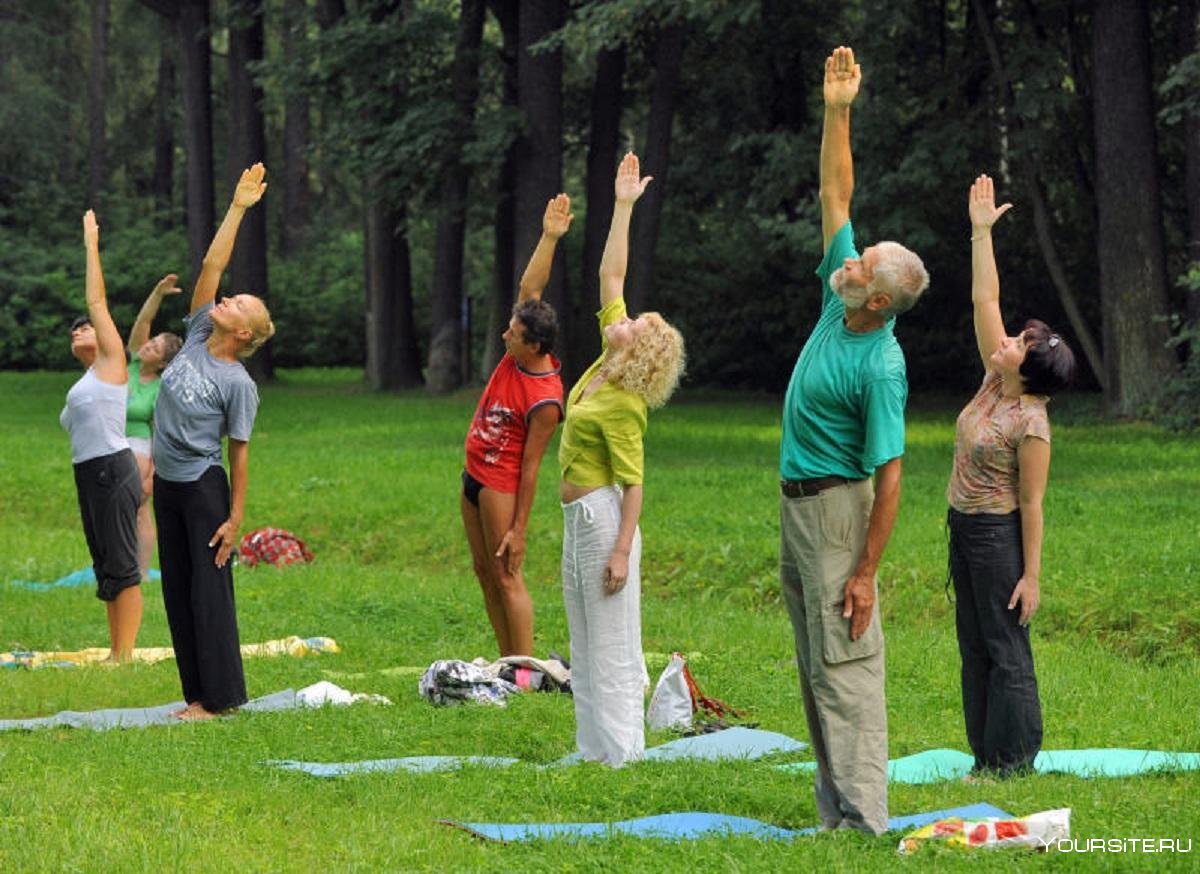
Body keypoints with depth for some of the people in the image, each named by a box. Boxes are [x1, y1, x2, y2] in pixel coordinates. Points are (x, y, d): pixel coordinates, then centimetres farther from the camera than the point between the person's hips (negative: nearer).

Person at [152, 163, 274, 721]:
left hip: (204, 488, -7)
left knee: (209, 592, -4)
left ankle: (219, 697, 0)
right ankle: (197, 692, 15)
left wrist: (236, 517, -14)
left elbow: (240, 452, -12)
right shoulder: (197, 337, 2)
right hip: (167, 485, 7)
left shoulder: (238, 384, -13)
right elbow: (211, 266, 1)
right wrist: (237, 209, -5)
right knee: (178, 592, 9)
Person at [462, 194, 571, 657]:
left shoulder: (545, 401, -24)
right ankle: (508, 662, 16)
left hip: (502, 485, -9)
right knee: (484, 572, 11)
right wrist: (549, 237, -11)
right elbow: (530, 287, -1)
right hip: (475, 476, 9)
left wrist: (519, 529, -19)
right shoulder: (518, 356, -4)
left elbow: (531, 466, -21)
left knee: (506, 577, -9)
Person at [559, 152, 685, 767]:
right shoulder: (604, 364, 5)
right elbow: (610, 276, 10)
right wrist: (622, 207, 9)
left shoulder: (623, 406, -17)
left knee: (612, 647, -6)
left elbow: (633, 483, -20)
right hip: (578, 516, 10)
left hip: (602, 517, -10)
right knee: (585, 646, 12)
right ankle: (593, 750, 17)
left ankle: (620, 755, -3)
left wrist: (622, 550, -25)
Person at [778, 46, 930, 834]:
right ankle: (838, 801, 17)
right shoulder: (839, 302, 0)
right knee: (816, 664, 12)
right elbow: (835, 195, 7)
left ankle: (861, 816, -12)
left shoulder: (881, 367, -22)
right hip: (797, 500, 9)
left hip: (835, 505, -9)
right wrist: (837, 112, -1)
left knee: (845, 661, -11)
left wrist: (866, 572, -24)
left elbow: (890, 474, -22)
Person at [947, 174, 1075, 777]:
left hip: (998, 534, -9)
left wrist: (1032, 576, -17)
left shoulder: (1031, 426, -20)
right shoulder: (993, 381, 0)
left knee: (1005, 648, -2)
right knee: (974, 646, 12)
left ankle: (1013, 760, 5)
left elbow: (1031, 504, -18)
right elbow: (985, 300, 4)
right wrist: (981, 232, 1)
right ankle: (987, 755, 18)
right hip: (964, 526, 9)